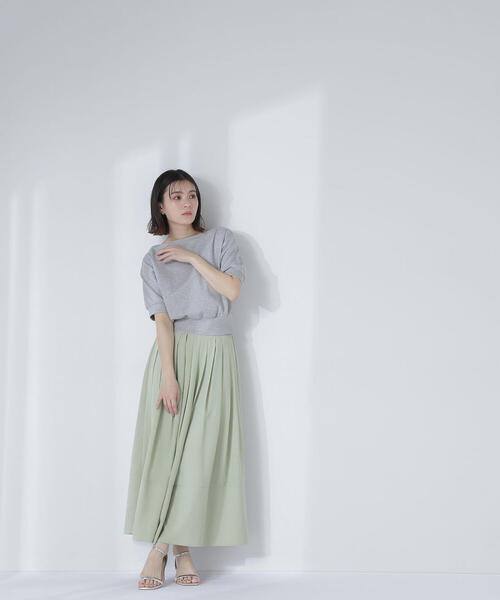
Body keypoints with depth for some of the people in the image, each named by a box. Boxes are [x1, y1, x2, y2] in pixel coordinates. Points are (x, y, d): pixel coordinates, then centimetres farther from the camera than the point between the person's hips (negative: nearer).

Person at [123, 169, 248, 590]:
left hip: (216, 354, 0)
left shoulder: (220, 239, 8)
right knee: (164, 445, -7)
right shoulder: (153, 260, 8)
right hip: (173, 352, 0)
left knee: (202, 449, -5)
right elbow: (163, 320, -4)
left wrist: (191, 256, -8)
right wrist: (168, 377, -14)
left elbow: (233, 290, -7)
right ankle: (174, 549, -1)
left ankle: (173, 545, 2)